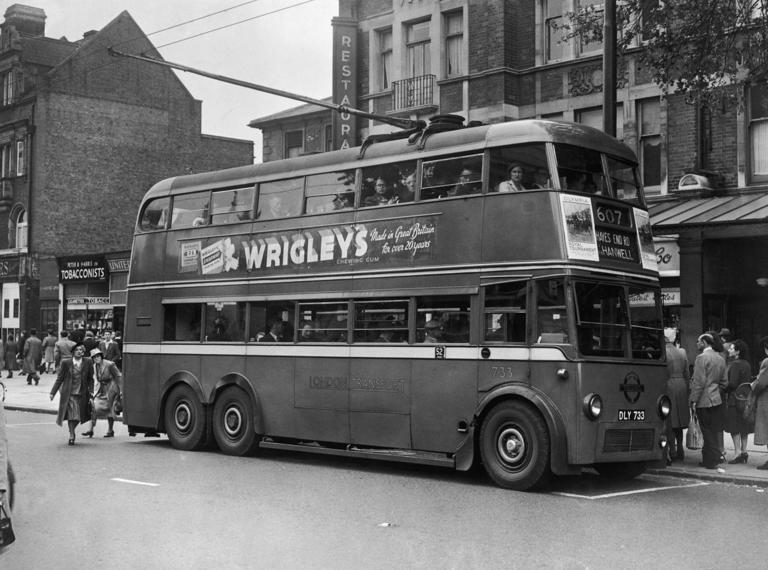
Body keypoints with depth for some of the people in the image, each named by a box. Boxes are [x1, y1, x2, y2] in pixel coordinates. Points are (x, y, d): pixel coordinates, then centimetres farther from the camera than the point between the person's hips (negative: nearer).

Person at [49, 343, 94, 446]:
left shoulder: (88, 362, 0)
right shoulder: (66, 363, -4)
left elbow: (90, 379, 7)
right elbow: (59, 379, 2)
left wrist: (91, 392, 0)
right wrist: (53, 392, -1)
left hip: (82, 394, 2)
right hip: (69, 394, -2)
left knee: (79, 416, 7)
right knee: (71, 415, -8)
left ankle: (72, 431, 34)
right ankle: (71, 435, 7)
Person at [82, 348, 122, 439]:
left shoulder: (109, 365, -16)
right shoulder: (95, 366, 3)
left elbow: (119, 376, -10)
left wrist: (121, 390, -11)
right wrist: (95, 390, 12)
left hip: (110, 388, -6)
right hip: (100, 389, 6)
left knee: (109, 409, 0)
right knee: (94, 407, -6)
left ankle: (110, 431, 14)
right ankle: (91, 430, -3)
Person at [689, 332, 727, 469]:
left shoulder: (702, 358, -13)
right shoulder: (720, 359, 11)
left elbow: (699, 382, -17)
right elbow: (723, 382, 16)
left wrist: (693, 401, -13)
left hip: (704, 401, -7)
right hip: (716, 400, 7)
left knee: (708, 432, -1)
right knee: (714, 431, 13)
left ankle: (711, 461, 5)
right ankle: (714, 457, 19)